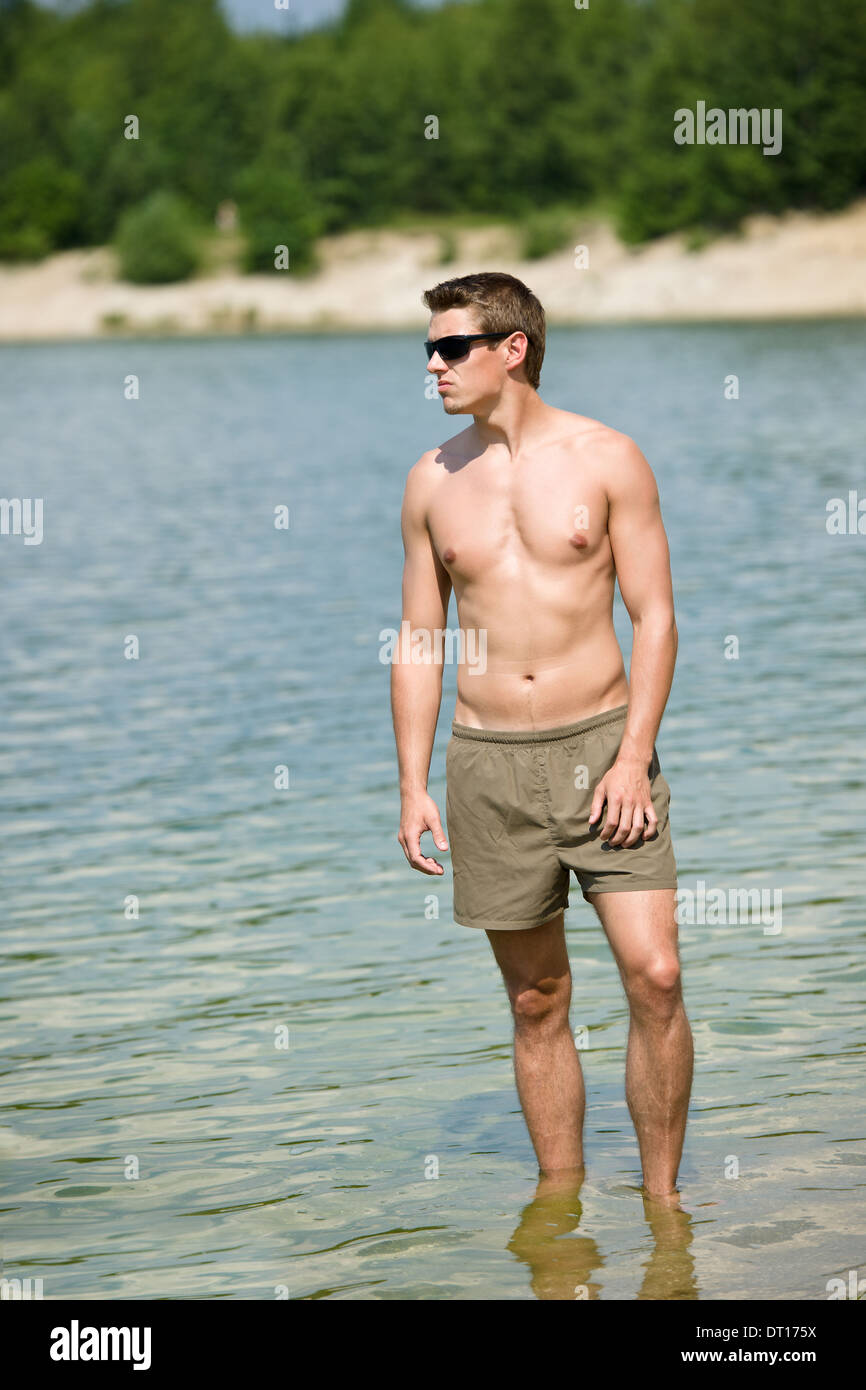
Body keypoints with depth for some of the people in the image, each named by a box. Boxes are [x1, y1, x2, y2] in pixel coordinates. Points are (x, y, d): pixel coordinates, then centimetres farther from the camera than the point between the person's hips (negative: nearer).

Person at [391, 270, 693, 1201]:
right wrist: (412, 786, 4)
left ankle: (662, 1198, 1)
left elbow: (654, 616, -3)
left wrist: (634, 756, -12)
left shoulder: (606, 458, -2)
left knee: (654, 976, -11)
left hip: (601, 742, -2)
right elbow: (417, 639, 11)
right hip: (487, 762, 2)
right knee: (537, 1001, 7)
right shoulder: (432, 480, 6)